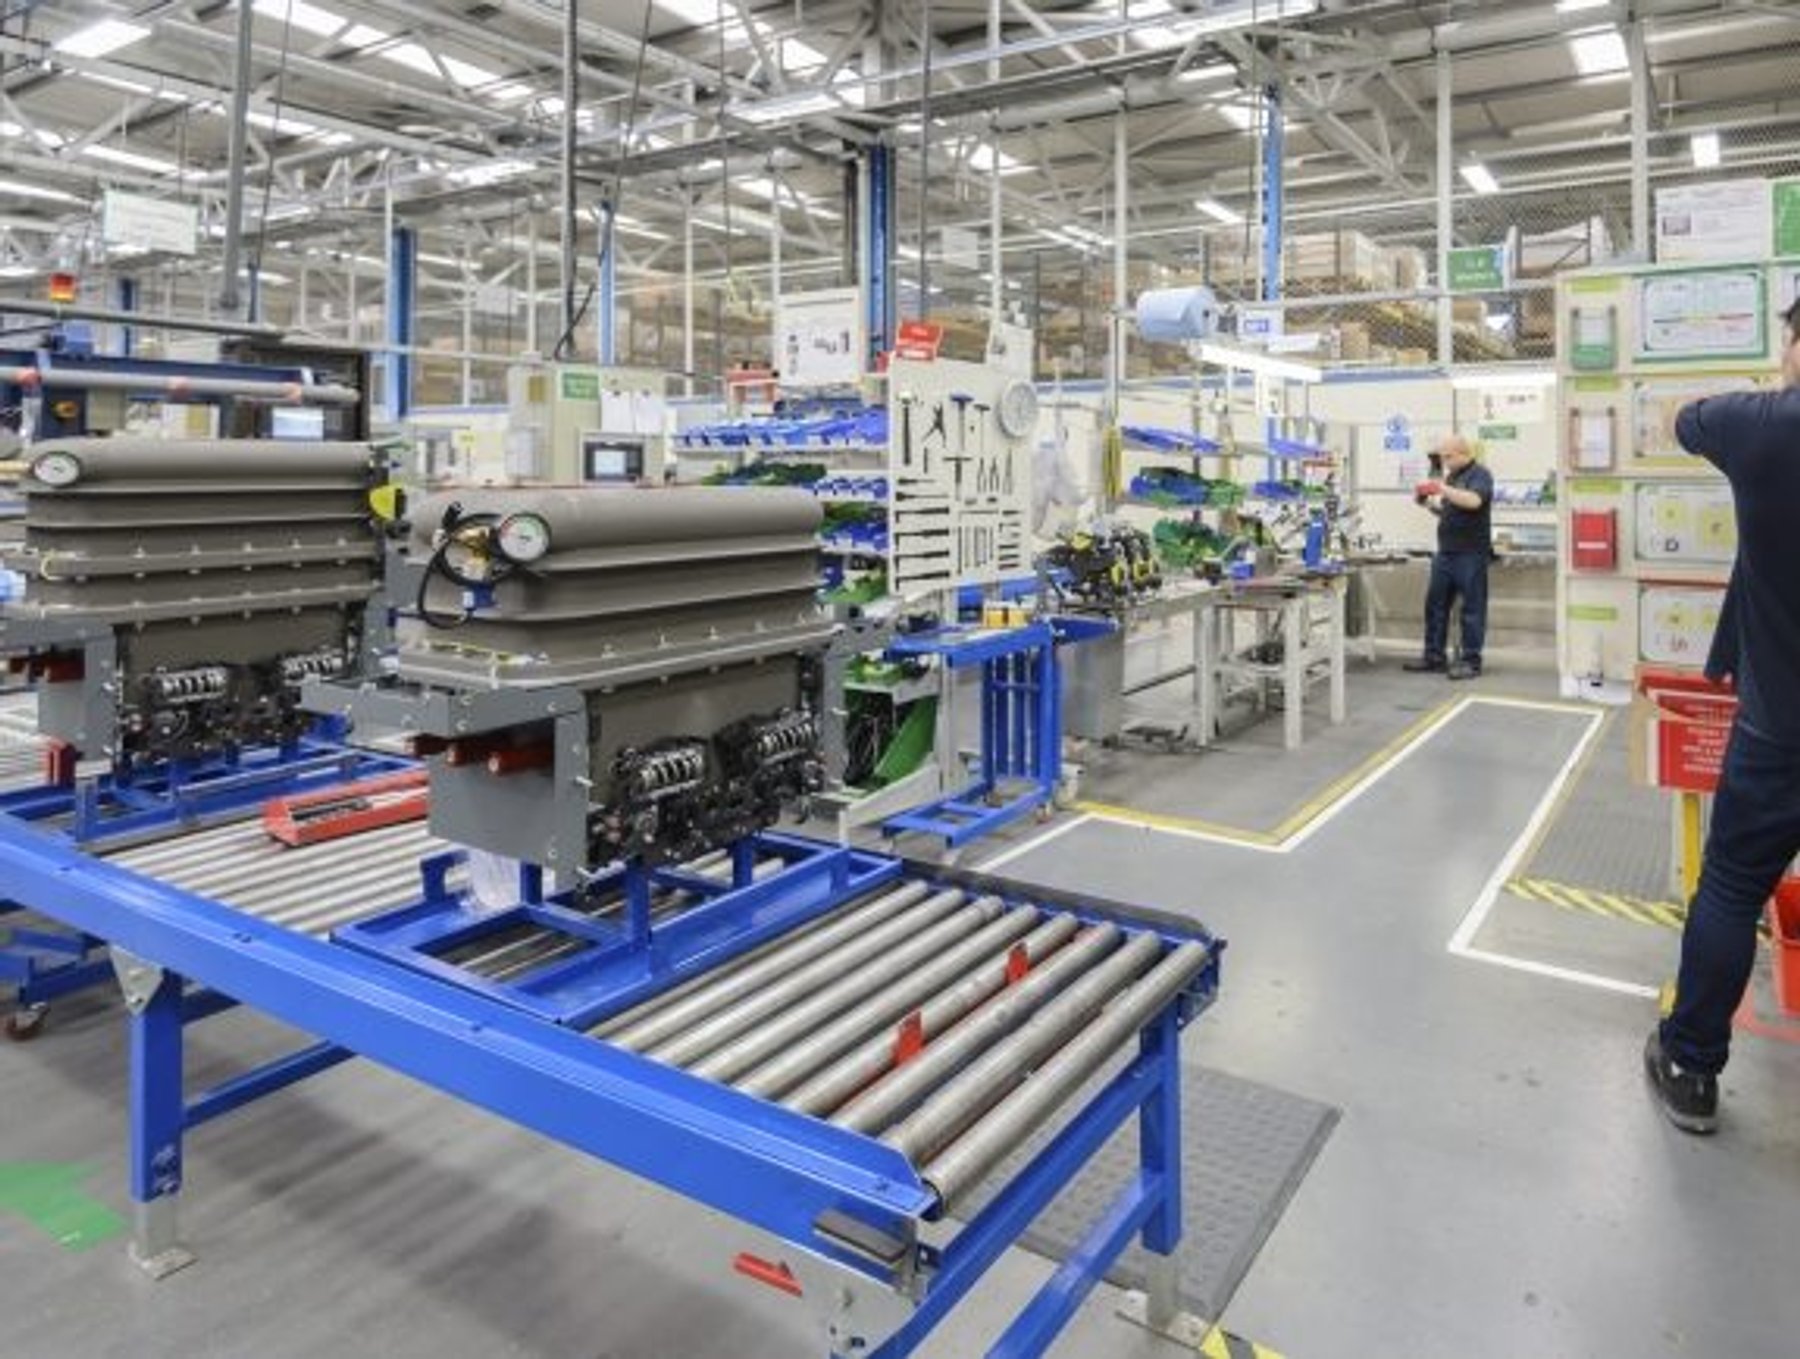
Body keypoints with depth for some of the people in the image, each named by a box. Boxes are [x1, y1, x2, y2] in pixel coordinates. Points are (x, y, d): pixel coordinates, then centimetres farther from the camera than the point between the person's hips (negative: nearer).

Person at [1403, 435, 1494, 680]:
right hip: (1446, 552, 8)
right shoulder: (1452, 476, 17)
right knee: (1435, 604, 9)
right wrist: (1430, 503, 5)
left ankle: (1470, 662, 3)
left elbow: (1473, 501, -26)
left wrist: (1442, 489, -24)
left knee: (1472, 608, -1)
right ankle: (1434, 657, 16)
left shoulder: (1480, 475, -6)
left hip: (1471, 554, -8)